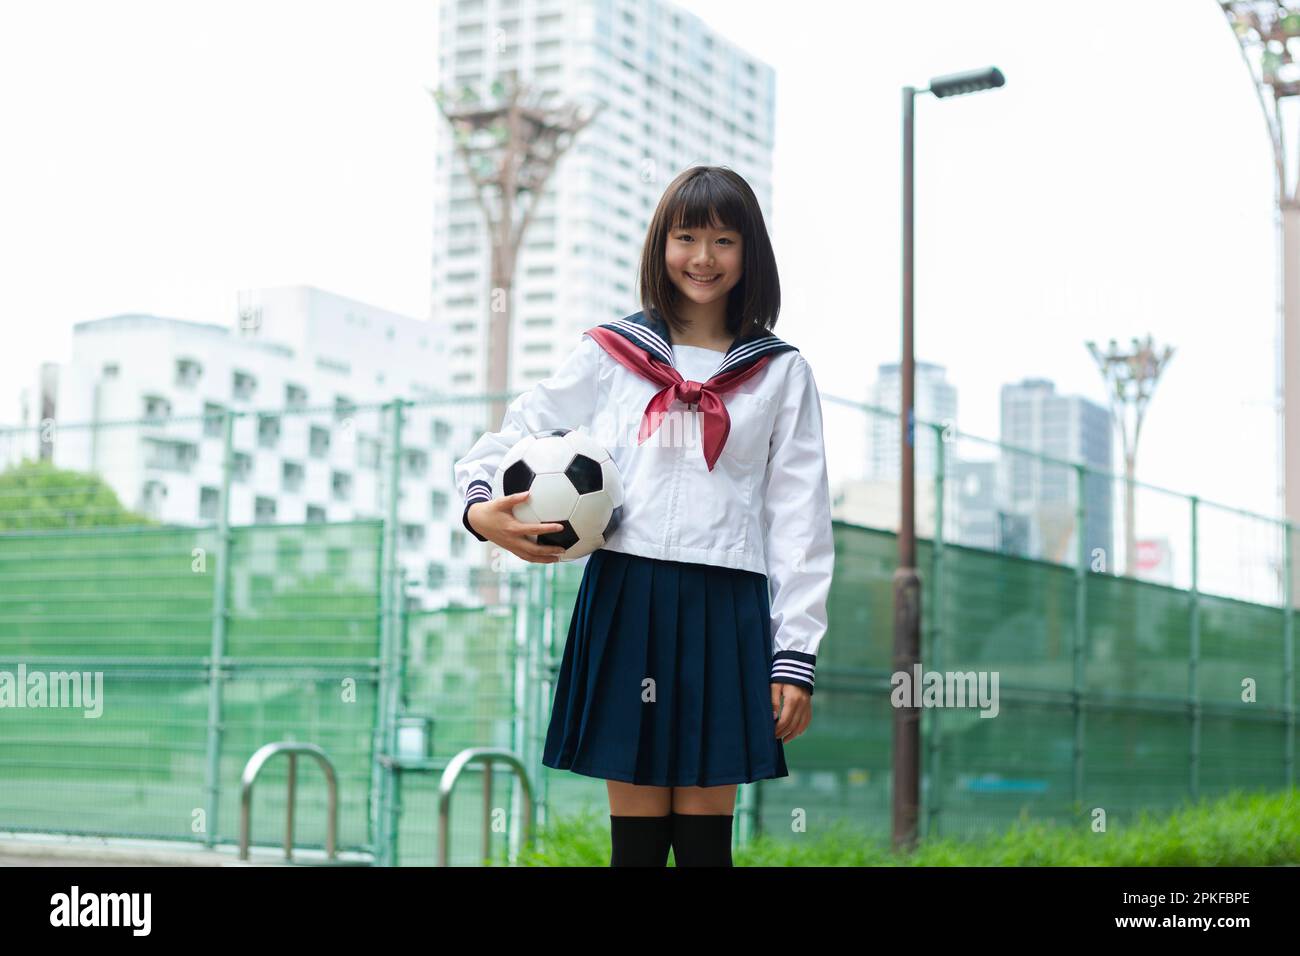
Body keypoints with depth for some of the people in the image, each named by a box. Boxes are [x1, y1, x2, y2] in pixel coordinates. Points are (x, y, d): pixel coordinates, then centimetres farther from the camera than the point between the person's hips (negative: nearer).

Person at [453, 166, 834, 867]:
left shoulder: (780, 374, 10)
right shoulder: (611, 354, 10)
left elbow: (799, 520, 7)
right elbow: (515, 434, 15)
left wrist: (796, 656, 0)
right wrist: (479, 506, -7)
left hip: (726, 613, 0)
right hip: (626, 599, 0)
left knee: (705, 839, 1)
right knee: (636, 838, 0)